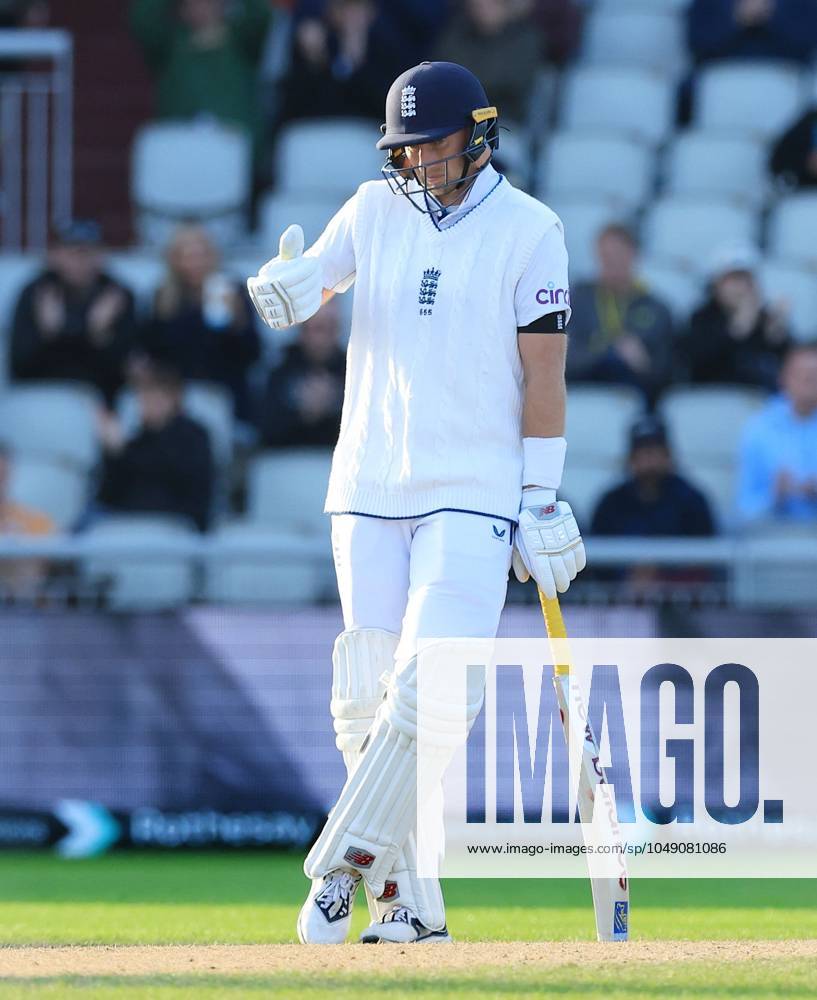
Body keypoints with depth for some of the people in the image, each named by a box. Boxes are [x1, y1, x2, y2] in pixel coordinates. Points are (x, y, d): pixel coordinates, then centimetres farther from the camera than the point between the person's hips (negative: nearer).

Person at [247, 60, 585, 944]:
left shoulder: (528, 231, -3)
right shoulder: (376, 211, 8)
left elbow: (544, 371, -3)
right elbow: (288, 298, 4)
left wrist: (541, 501, -7)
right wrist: (286, 290, -21)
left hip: (472, 491, -4)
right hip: (369, 489, 4)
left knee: (434, 687, -17)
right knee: (367, 698, 0)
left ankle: (347, 860, -8)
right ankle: (408, 899, 7)